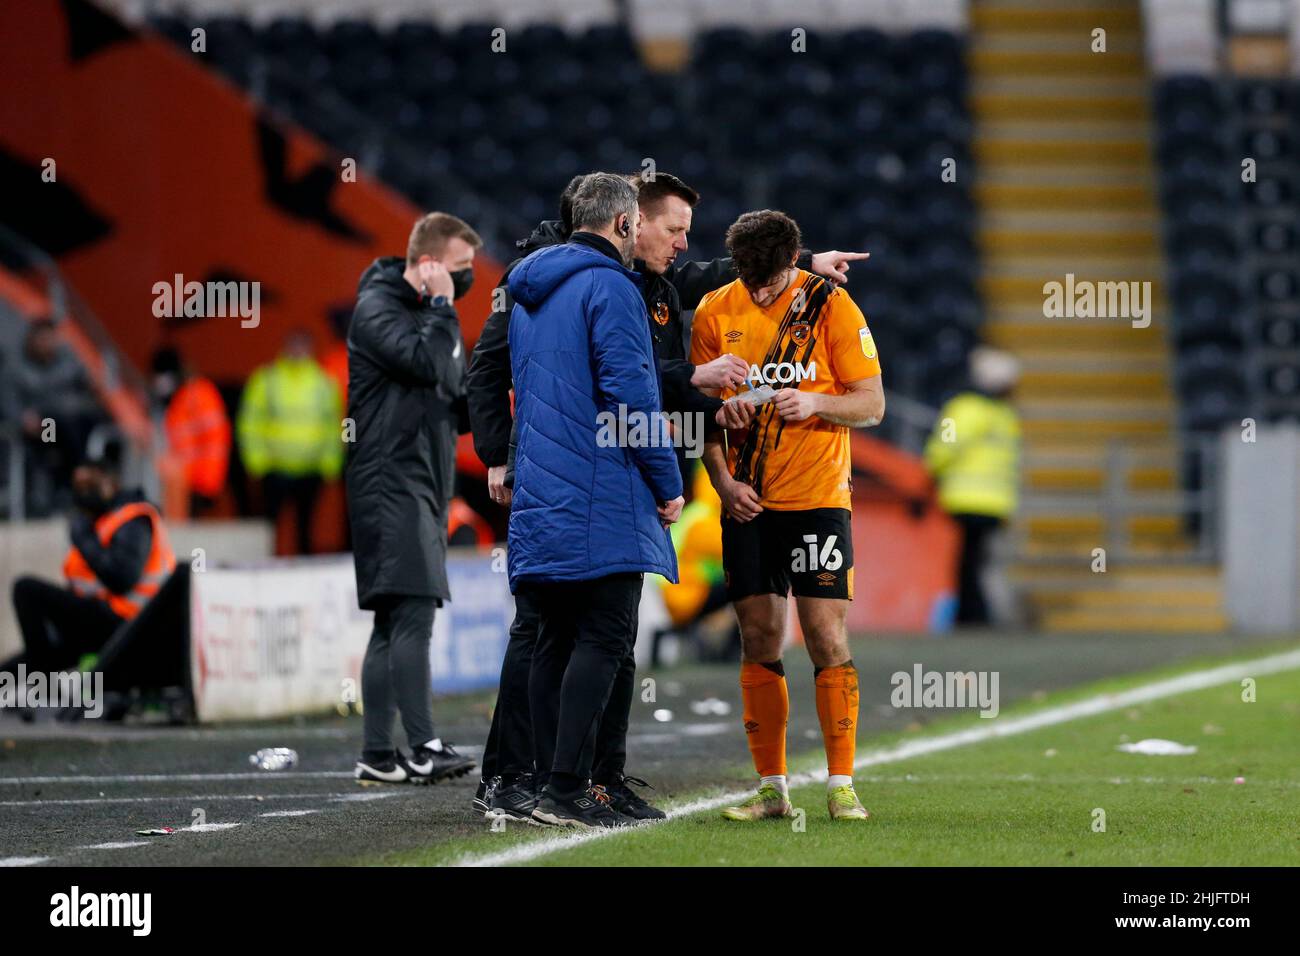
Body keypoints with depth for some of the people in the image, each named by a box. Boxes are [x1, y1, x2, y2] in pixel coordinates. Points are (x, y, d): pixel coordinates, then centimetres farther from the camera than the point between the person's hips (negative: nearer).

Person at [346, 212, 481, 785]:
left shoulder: (428, 312, 20)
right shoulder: (377, 308, -9)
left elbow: (451, 392, 25)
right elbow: (426, 362, -24)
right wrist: (442, 306, -12)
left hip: (422, 484, 10)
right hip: (389, 481, -10)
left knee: (395, 620, 8)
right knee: (414, 609, -16)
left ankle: (378, 754, 8)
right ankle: (423, 748, -20)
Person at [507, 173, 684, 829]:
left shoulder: (528, 295, 19)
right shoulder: (609, 287, -9)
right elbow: (629, 391, -15)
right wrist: (667, 484, -9)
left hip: (539, 500, 9)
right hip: (603, 504, -9)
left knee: (556, 643, 11)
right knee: (603, 639, -9)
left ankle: (551, 785, 10)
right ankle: (567, 789, -15)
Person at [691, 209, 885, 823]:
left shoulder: (830, 306, -4)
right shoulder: (715, 312, 3)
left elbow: (872, 404, -2)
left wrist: (815, 403, -20)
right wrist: (724, 481, -3)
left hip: (818, 497, -3)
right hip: (747, 502, 3)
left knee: (827, 637, -7)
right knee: (760, 641, 2)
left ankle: (840, 786, -1)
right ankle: (771, 789, 8)